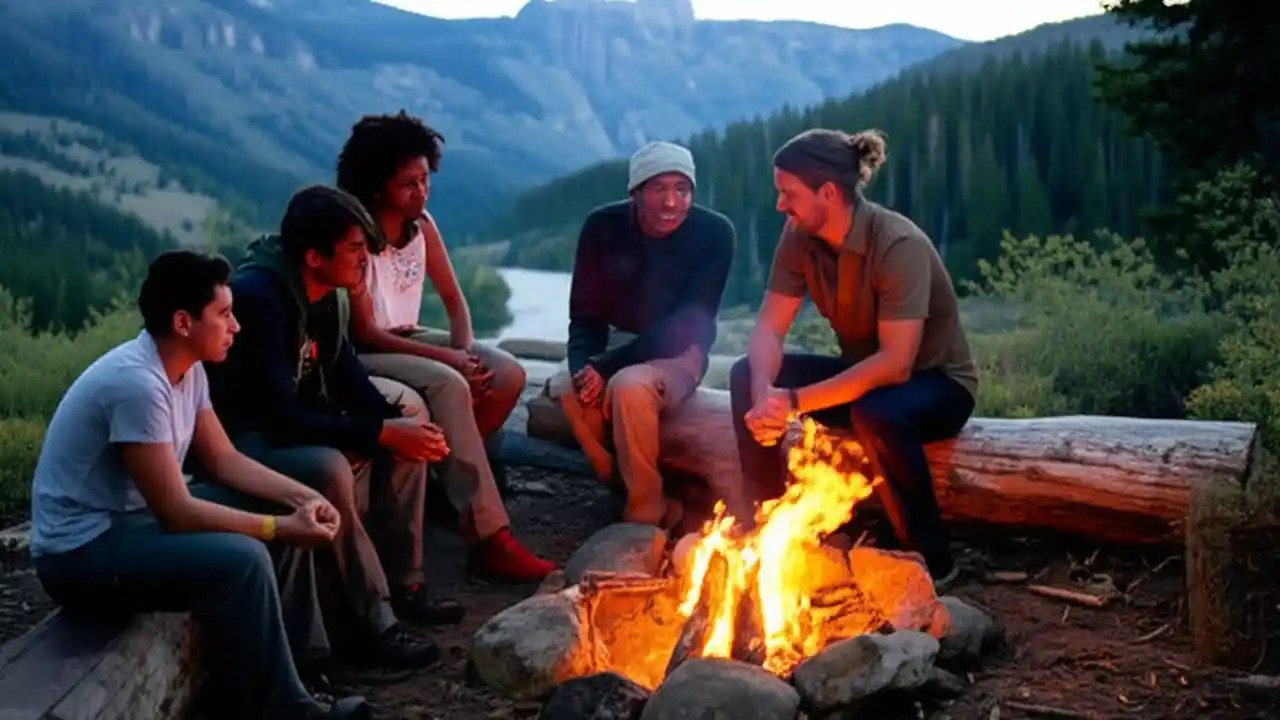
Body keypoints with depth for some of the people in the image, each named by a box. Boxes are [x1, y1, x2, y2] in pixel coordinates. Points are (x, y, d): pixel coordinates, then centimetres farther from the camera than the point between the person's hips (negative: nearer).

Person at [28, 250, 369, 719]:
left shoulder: (186, 368, 1)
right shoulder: (137, 382, -27)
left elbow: (224, 460, 10)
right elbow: (177, 513, -26)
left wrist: (302, 498, -5)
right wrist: (283, 528, -21)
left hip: (134, 517, 10)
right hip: (82, 550, -10)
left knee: (290, 513, 5)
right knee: (241, 559, -30)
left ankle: (300, 667, 9)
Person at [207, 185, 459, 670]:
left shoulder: (323, 290, -1)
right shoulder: (258, 298, -29)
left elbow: (343, 374, 6)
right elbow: (281, 417, -32)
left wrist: (395, 422, -13)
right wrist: (383, 433, -29)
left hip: (292, 417, 10)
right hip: (240, 439, -10)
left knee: (413, 425, 3)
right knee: (329, 468, -36)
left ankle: (403, 585, 8)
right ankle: (372, 624, -21)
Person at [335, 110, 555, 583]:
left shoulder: (422, 225, 2)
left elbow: (454, 299, 10)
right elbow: (363, 333, -20)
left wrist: (465, 350, -11)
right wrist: (446, 357, -23)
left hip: (409, 341, 8)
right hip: (364, 355, -7)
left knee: (508, 374, -13)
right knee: (448, 386, -33)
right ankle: (488, 539, -33)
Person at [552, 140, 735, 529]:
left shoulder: (714, 232, -18)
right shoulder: (602, 227, -10)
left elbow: (685, 328, -19)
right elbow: (585, 315, -4)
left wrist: (608, 366, -27)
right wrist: (584, 365, -27)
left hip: (678, 353, -3)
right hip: (617, 346, 3)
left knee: (629, 386, -35)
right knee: (567, 389, -29)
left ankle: (646, 513, -17)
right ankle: (625, 489, -8)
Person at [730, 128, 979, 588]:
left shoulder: (899, 245, -30)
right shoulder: (798, 237, -10)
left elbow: (895, 364, -35)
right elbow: (769, 328, -12)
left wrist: (795, 401, -38)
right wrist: (763, 395, -33)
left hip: (937, 382, -6)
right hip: (862, 374, 6)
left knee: (876, 413, -39)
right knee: (747, 375, -13)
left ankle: (930, 559, -18)